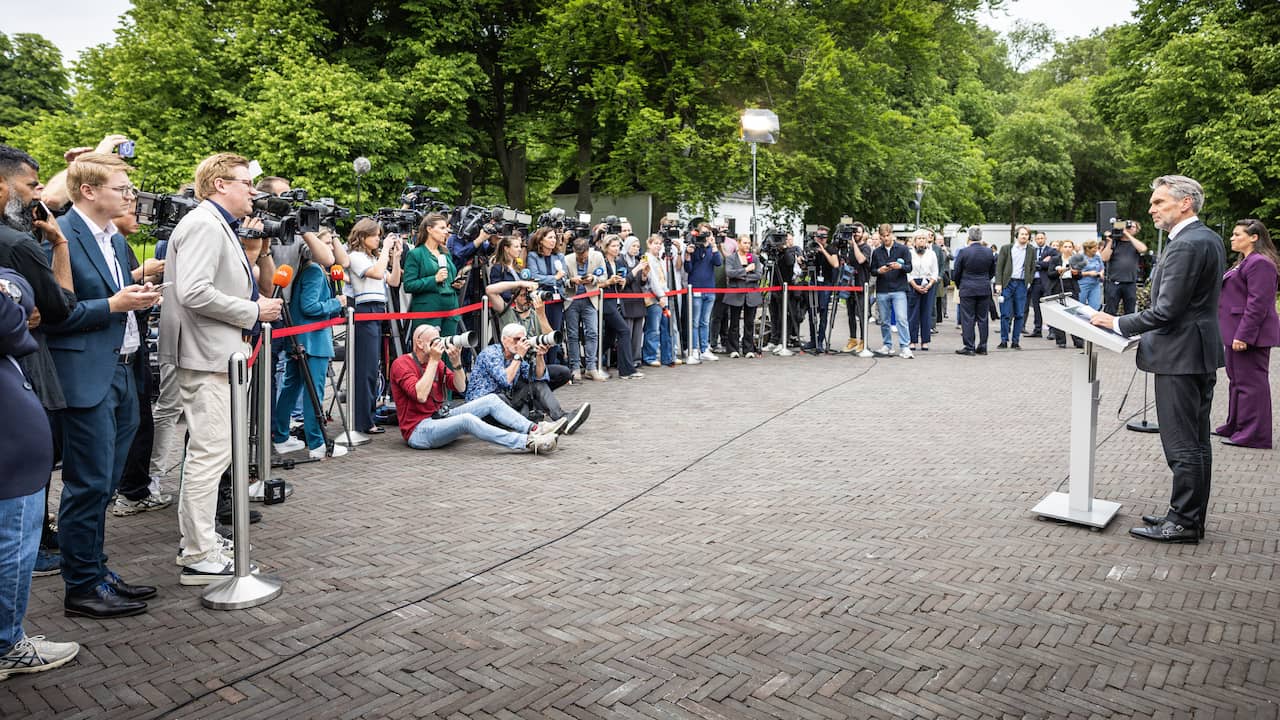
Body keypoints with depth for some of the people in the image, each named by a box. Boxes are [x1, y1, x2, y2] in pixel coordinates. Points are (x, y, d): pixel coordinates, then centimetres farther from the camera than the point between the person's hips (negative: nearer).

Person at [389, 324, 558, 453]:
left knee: (491, 399, -2)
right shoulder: (401, 364, -11)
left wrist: (456, 362, -11)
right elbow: (421, 395, -27)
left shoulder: (435, 363, 12)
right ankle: (528, 443, -41)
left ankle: (534, 430, -16)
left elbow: (460, 388, 6)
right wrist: (433, 360, -22)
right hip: (419, 431, -9)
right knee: (467, 419, -35)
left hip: (440, 417, 9)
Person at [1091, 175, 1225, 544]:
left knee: (1182, 445, -3)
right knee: (1197, 442, 15)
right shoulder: (1209, 238, 13)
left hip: (1180, 357, -10)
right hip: (1202, 351, 11)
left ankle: (1183, 523, 3)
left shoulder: (1186, 245, -19)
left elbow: (1166, 310, -22)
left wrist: (1117, 323, -11)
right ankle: (1191, 516, 23)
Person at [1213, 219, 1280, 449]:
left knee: (1250, 382, -6)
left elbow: (1258, 303, -23)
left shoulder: (1260, 263, -17)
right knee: (1237, 379, 18)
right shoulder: (1245, 262, 18)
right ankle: (1235, 426, 28)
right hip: (1237, 333, 11)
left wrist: (1244, 335, -25)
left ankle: (1253, 435, 0)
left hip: (1249, 335, -11)